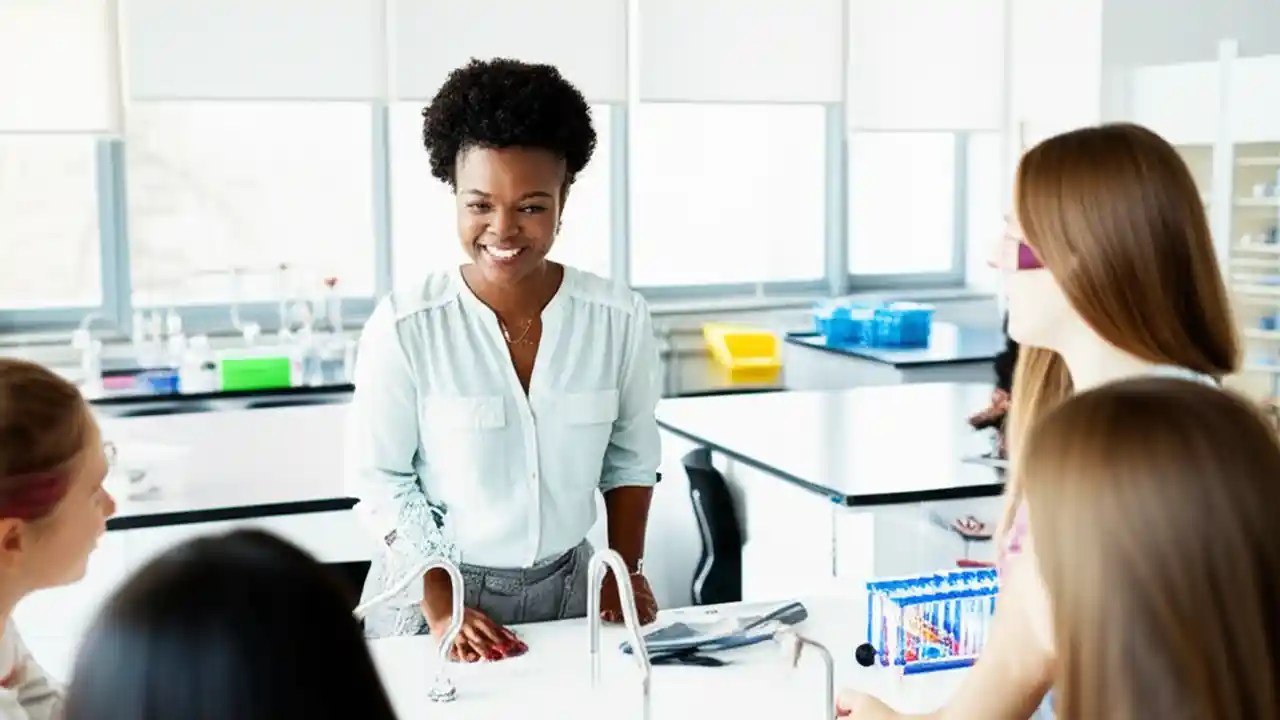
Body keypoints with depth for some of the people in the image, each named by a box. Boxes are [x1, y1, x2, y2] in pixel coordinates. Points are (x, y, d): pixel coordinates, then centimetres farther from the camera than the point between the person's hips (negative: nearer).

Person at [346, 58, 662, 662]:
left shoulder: (620, 320, -10)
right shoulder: (404, 328, -16)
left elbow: (631, 459, 3)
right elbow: (379, 478, -10)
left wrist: (626, 569, -1)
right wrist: (442, 608, -14)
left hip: (567, 585, 2)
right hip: (433, 588, -2)